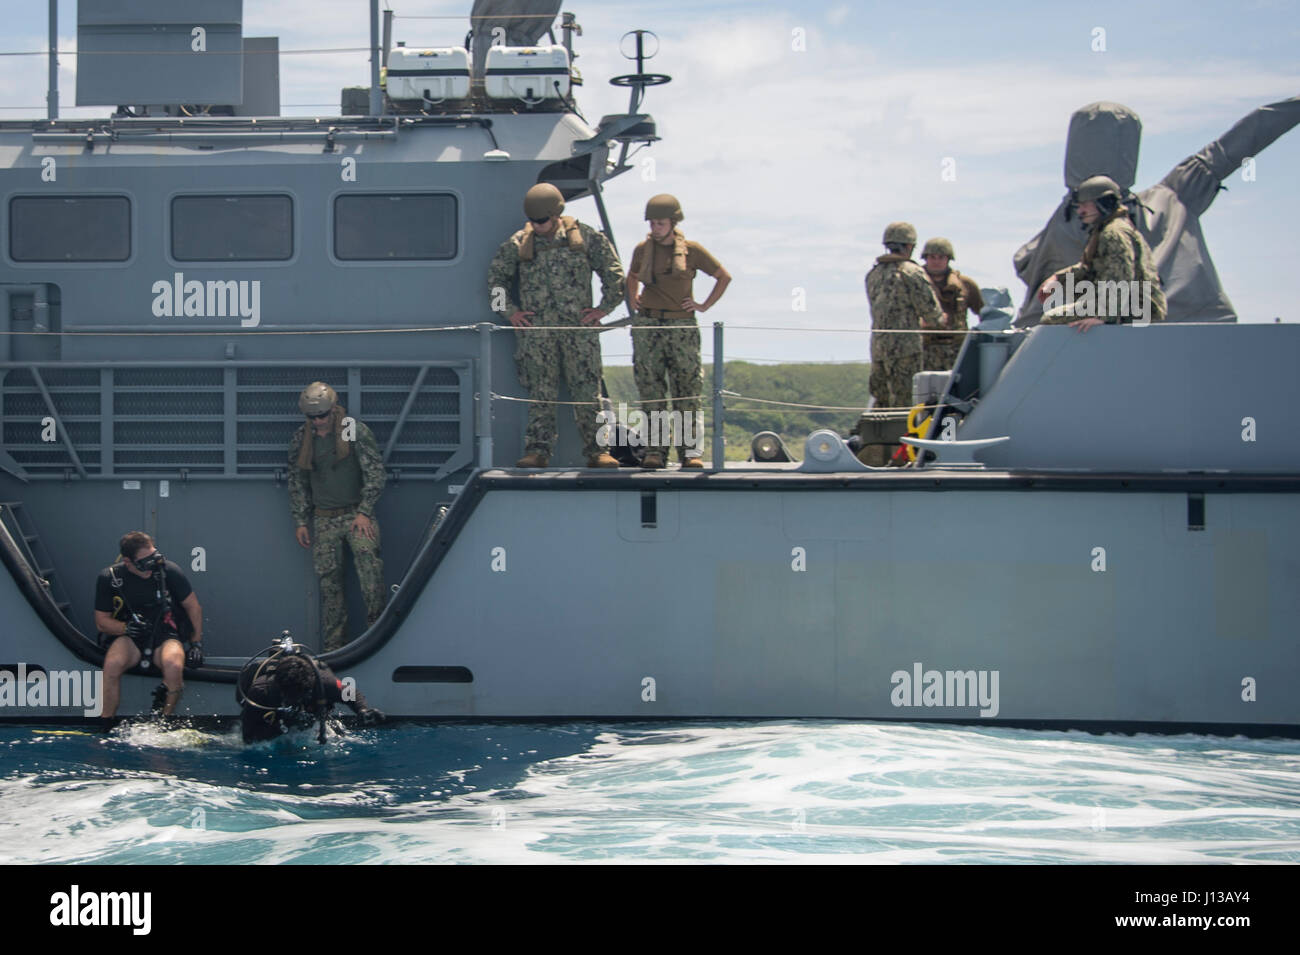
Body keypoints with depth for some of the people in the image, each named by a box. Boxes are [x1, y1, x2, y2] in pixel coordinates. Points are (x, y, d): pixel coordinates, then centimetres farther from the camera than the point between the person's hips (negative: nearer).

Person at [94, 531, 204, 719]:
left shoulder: (168, 571, -7)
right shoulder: (109, 578, -4)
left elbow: (193, 607, 4)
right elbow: (101, 621, 3)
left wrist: (197, 643, 0)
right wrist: (126, 627, -17)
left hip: (166, 636, -1)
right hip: (128, 639, 1)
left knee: (173, 666, -35)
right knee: (112, 663, -33)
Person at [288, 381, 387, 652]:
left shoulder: (356, 431, -4)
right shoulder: (301, 440, 7)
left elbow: (374, 472, -4)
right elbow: (297, 482, 17)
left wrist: (364, 512, -9)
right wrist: (300, 521, 11)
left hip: (356, 515, -3)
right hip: (324, 519, 3)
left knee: (368, 561, -23)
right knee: (329, 583, 1)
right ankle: (334, 647, 6)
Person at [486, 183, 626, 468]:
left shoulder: (585, 237, 2)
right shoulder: (518, 243, 5)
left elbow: (613, 272, 9)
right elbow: (495, 277, 17)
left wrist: (604, 308, 4)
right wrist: (511, 311, 9)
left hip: (578, 327, -1)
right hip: (536, 330, 1)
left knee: (588, 391, -2)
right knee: (540, 393, -1)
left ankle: (596, 451, 2)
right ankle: (538, 450, 0)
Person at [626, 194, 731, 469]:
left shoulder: (691, 250, 1)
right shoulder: (642, 250, 8)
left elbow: (724, 277, 11)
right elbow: (631, 278, 30)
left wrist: (705, 305, 4)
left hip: (682, 326, -2)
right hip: (648, 326, 2)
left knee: (687, 392, -4)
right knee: (651, 392, -1)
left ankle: (690, 451, -2)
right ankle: (655, 451, 1)